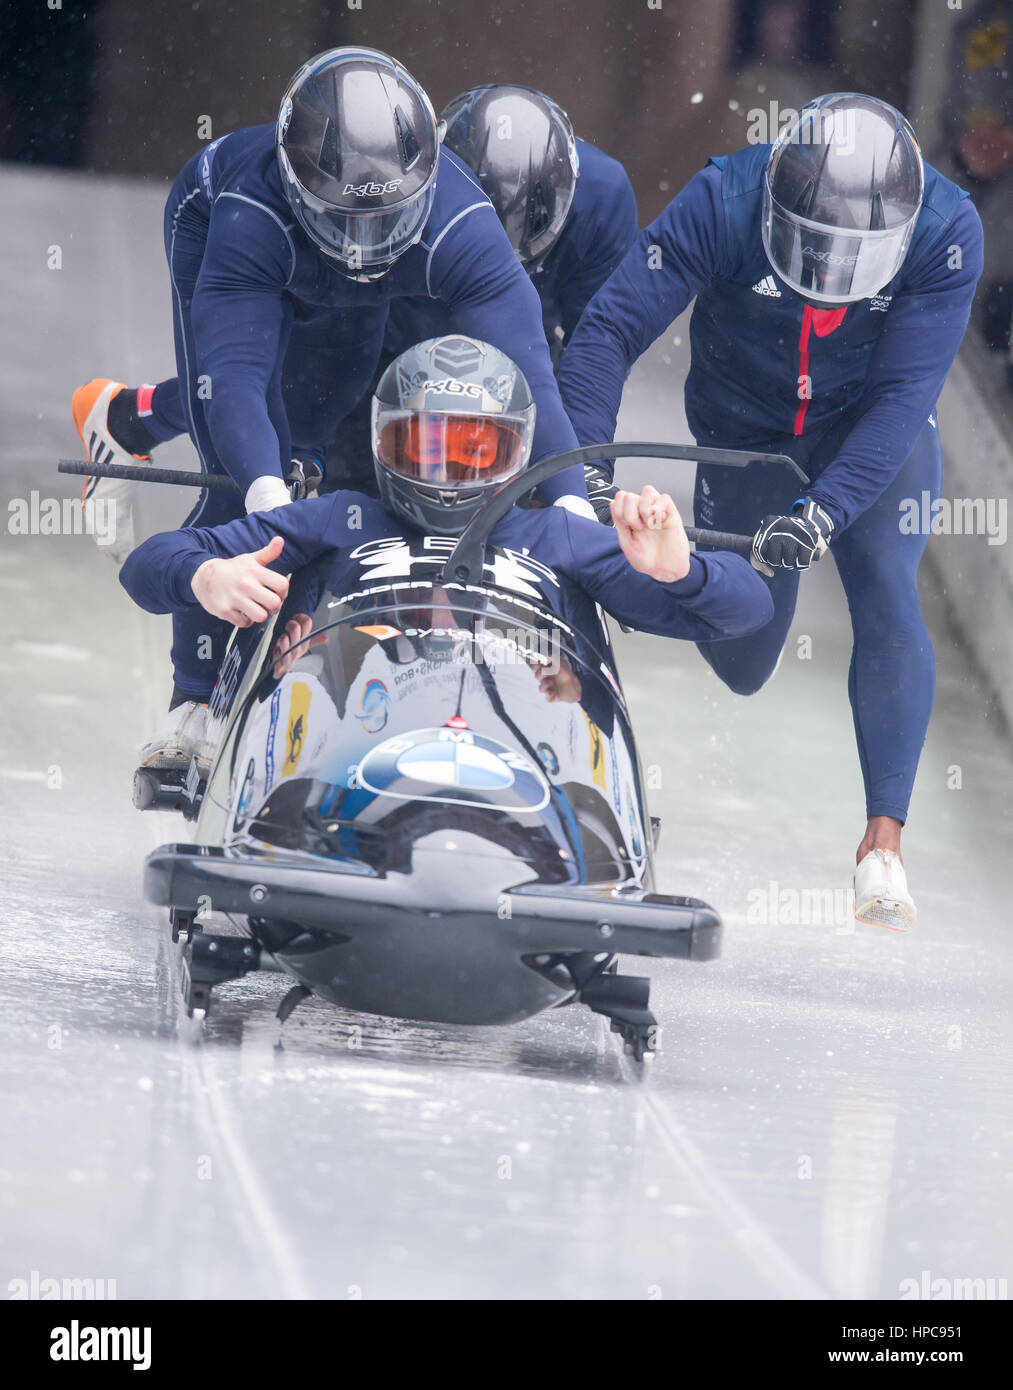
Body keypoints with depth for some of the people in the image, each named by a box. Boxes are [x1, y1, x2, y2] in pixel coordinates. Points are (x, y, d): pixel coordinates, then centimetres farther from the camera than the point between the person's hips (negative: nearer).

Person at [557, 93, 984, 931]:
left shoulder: (948, 232, -31)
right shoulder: (722, 207, -33)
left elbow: (905, 393, -31)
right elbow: (609, 332, -29)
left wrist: (825, 510, -42)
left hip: (874, 436, 0)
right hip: (746, 434, 1)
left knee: (887, 600, -24)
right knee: (740, 668, 6)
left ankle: (883, 842, -20)